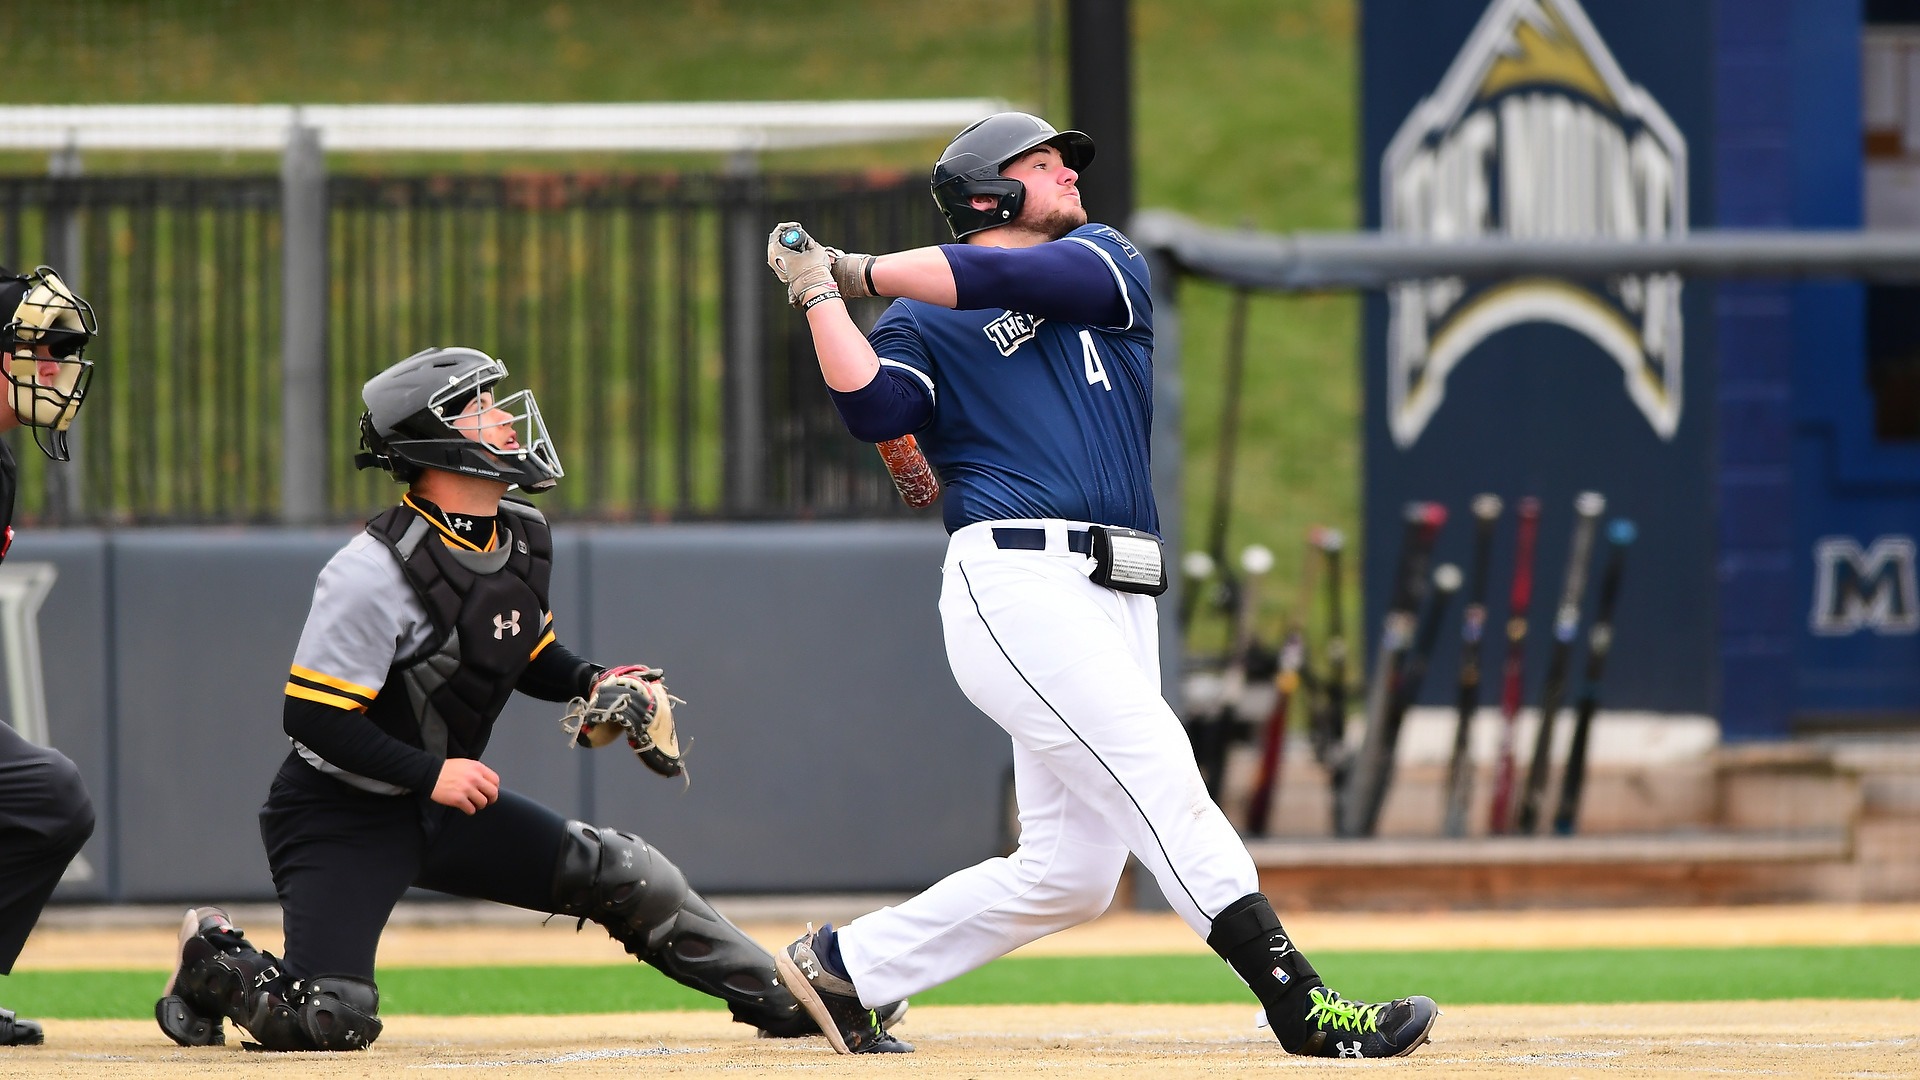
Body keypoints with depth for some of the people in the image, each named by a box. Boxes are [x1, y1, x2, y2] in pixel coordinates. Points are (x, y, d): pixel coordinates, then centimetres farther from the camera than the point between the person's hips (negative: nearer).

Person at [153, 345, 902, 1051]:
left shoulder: (522, 540, 1)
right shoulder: (377, 572, -25)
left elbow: (529, 656, 19)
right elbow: (311, 716, -24)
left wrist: (590, 686, -2)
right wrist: (430, 775, -25)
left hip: (442, 809, 8)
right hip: (340, 818, -8)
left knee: (632, 877, 1)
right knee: (333, 1024, -20)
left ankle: (784, 1000, 16)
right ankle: (215, 961, 9)